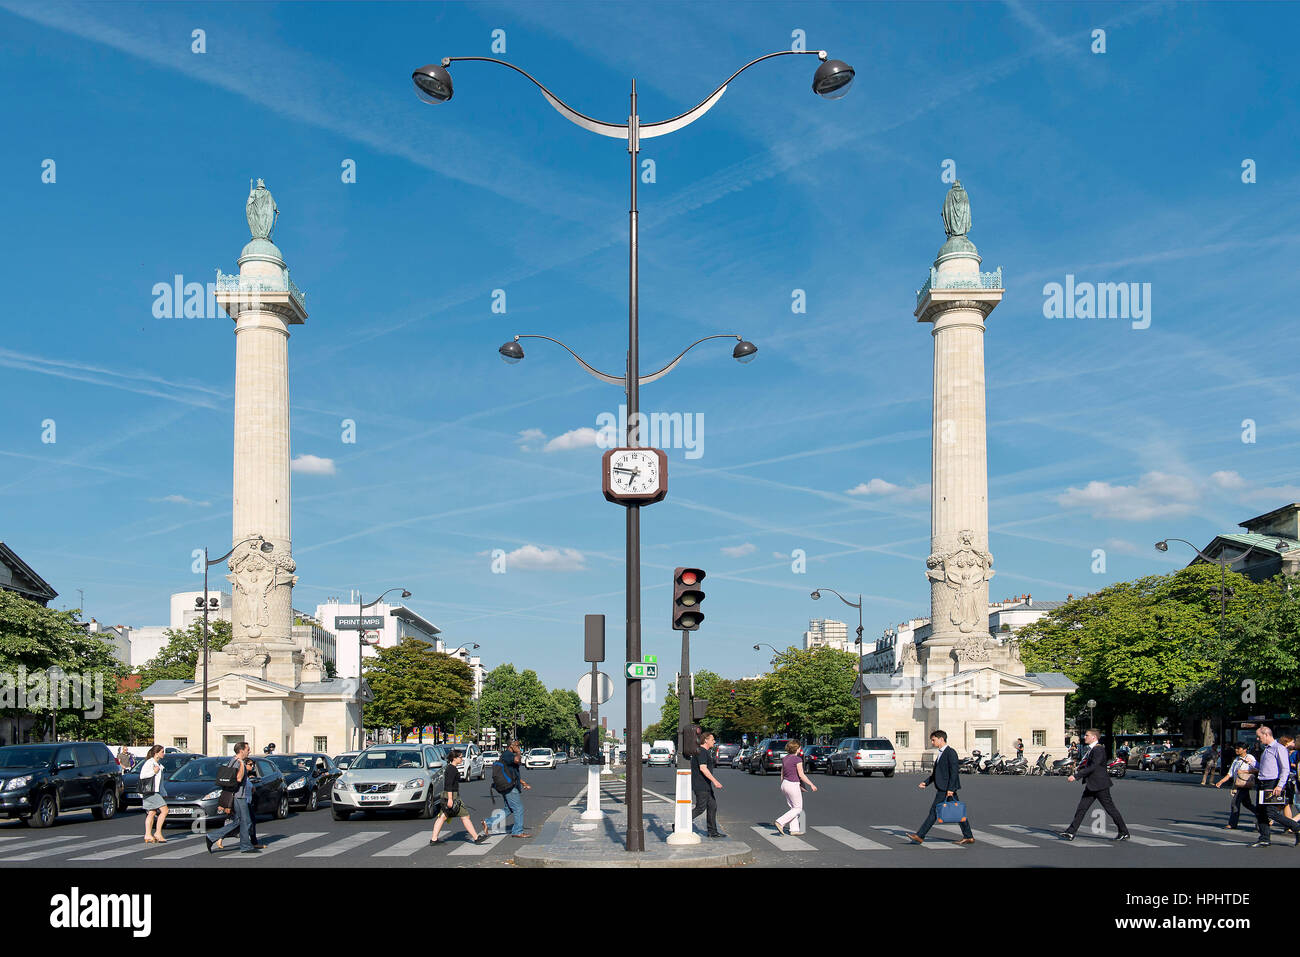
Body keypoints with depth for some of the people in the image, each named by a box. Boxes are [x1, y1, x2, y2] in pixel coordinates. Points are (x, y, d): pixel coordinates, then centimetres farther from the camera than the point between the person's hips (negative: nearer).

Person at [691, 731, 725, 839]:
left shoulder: (705, 752, 17)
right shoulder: (701, 752, -16)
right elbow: (703, 768, -26)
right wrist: (715, 781, -28)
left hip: (705, 786, 11)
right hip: (701, 786, -11)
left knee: (712, 806, 10)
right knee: (700, 808, -8)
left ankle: (712, 831, 13)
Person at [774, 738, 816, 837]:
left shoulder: (784, 758, 8)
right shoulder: (798, 759, -14)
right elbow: (801, 775, -16)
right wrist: (811, 785, -8)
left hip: (785, 784, 8)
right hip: (793, 785, -8)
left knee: (793, 808, 15)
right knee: (798, 809, 3)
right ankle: (780, 822, -9)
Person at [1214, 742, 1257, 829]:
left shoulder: (1250, 758, -5)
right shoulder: (1236, 760, 18)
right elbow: (1230, 773, 18)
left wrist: (1244, 771, -19)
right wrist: (1221, 782, 9)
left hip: (1244, 784, -8)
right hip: (1237, 784, 8)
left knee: (1235, 802, -11)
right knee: (1246, 803, 15)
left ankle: (1232, 824, -8)